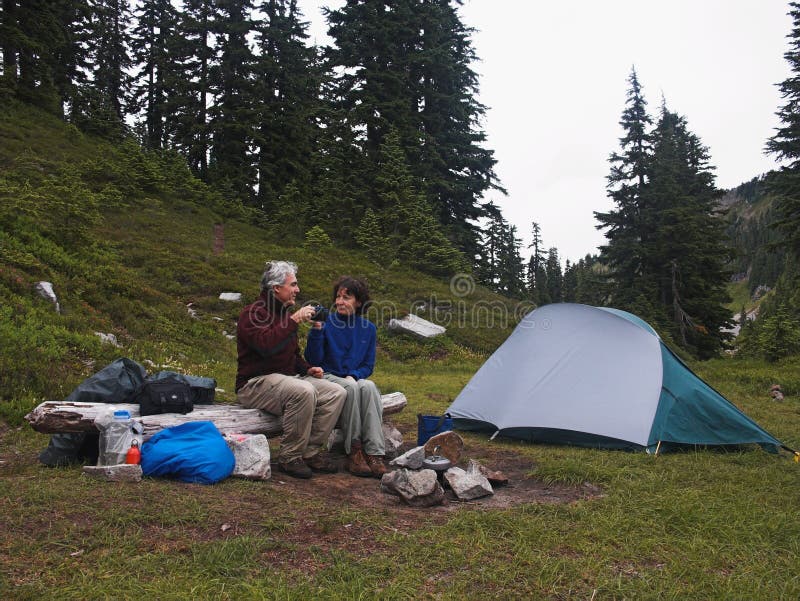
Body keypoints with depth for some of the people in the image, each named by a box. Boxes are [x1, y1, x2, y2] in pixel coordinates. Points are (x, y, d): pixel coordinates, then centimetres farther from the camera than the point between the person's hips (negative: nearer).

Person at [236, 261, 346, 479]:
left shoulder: (285, 314, 19)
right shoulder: (253, 313, -10)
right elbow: (266, 345, -30)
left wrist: (307, 369, 9)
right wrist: (294, 320, -25)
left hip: (288, 378, 9)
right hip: (255, 383, -9)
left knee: (336, 392, -10)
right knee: (303, 392, -36)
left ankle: (310, 451, -5)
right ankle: (290, 457, -20)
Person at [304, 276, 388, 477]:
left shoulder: (368, 328, 6)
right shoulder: (326, 323, -4)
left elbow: (368, 365, 9)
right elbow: (314, 360, -10)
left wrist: (354, 376, -12)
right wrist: (316, 331, -22)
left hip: (356, 378, 3)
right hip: (328, 377, -2)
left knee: (369, 387, -32)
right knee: (351, 389, -35)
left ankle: (375, 453, -35)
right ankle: (354, 451, -26)